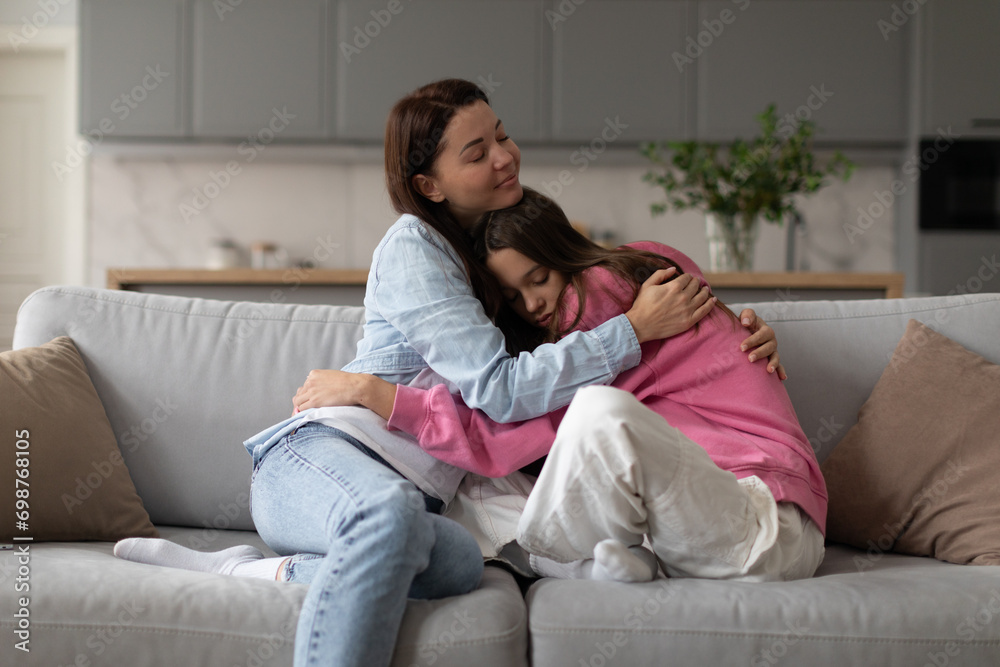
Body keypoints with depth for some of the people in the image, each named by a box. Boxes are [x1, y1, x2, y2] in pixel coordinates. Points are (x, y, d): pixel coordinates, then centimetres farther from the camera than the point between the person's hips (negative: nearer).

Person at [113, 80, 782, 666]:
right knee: (393, 511, -43)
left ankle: (248, 570, -24)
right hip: (316, 455, -6)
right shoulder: (413, 247, -5)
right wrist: (635, 329, -14)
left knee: (459, 560, -32)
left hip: (407, 495, 6)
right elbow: (501, 389, -14)